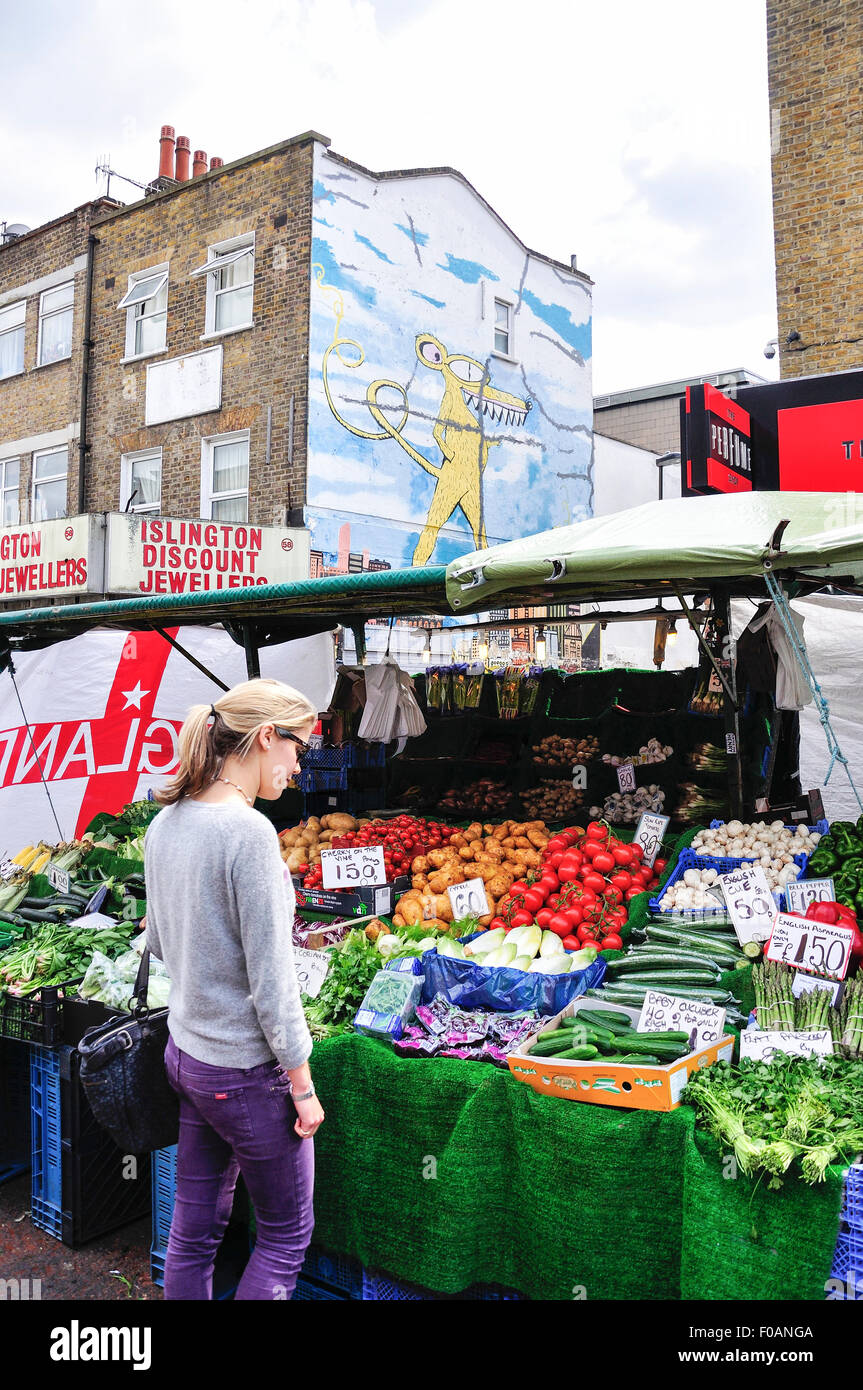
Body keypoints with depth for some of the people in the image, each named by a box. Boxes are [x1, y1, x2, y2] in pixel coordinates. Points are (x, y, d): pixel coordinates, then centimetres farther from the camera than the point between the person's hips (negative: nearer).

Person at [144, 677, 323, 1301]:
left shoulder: (165, 823, 1)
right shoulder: (248, 831, -24)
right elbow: (271, 982, -21)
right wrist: (302, 1085, -11)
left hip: (185, 1054, 8)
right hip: (245, 1070, -8)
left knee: (194, 1227, 20)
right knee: (287, 1235, 13)